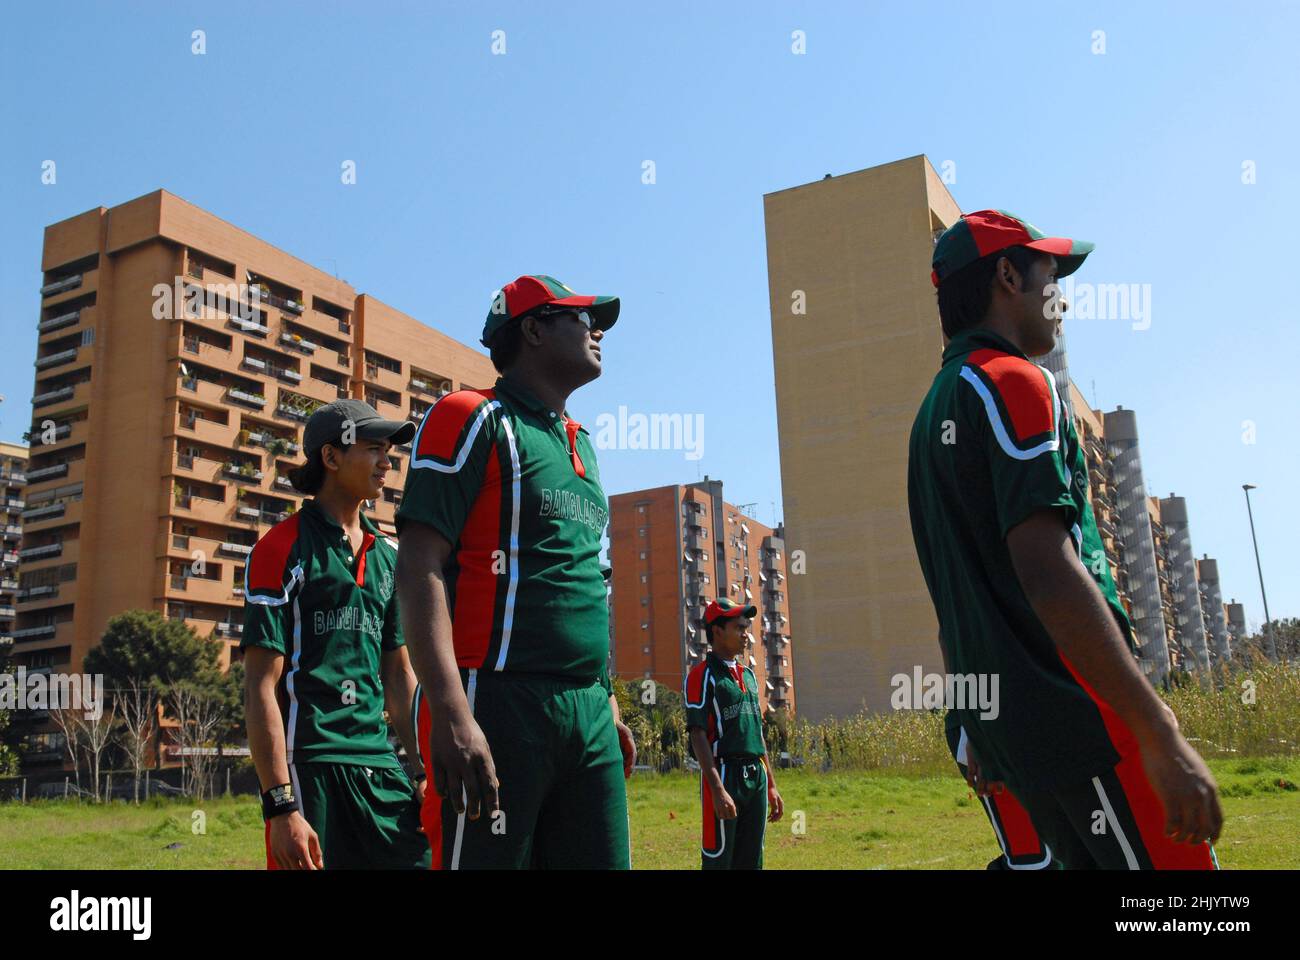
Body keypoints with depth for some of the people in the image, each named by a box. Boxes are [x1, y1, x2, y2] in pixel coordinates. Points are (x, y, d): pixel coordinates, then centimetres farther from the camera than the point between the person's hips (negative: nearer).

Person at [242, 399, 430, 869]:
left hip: (382, 766, 6)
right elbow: (261, 688, -10)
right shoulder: (282, 548, -5)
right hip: (309, 767, -6)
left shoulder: (388, 555, 14)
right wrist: (280, 806, -16)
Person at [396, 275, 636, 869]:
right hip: (502, 706, -8)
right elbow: (420, 570, -13)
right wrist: (451, 714, -23)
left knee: (603, 859, 10)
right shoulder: (474, 419, -3)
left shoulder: (580, 445, 21)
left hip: (589, 712, 8)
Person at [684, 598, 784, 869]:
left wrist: (771, 785, 19)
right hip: (725, 773, -7)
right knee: (718, 859, -5)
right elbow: (698, 735, -13)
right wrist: (717, 789, -21)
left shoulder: (748, 675, 18)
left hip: (757, 776, 7)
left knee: (751, 861, 11)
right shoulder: (702, 676, -6)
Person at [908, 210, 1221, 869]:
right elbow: (1048, 572, -21)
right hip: (1078, 716, -9)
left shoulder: (933, 412, 19)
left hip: (1002, 730, 9)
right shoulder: (1014, 382, -9)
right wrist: (1161, 737, -22)